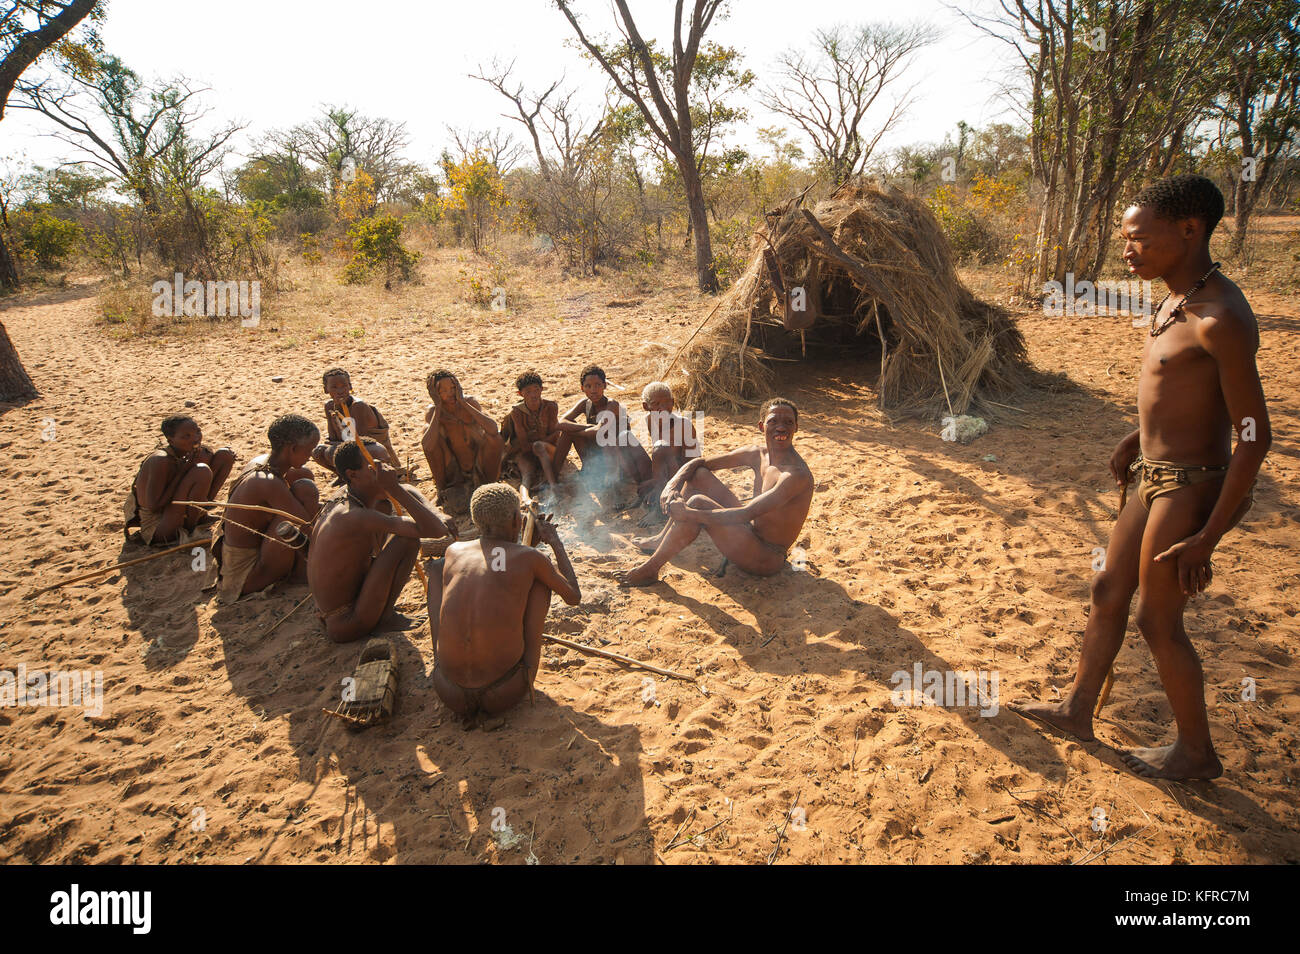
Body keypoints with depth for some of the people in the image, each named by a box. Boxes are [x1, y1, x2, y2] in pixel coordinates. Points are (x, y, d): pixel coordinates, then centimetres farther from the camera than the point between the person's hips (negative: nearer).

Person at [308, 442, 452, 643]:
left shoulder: (342, 496, 1)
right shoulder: (360, 518, -28)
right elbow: (436, 530, -32)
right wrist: (395, 489, -26)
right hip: (346, 627, -9)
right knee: (407, 538, -20)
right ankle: (385, 617, -5)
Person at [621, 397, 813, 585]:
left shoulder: (797, 475, -26)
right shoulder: (757, 454, 0)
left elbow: (745, 514, -34)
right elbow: (699, 462, 6)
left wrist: (688, 514, -32)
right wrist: (673, 485, -14)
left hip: (767, 559, -9)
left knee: (698, 503, -25)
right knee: (698, 474, 6)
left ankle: (650, 569, -11)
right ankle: (662, 540, 15)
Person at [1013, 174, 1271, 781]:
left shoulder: (1220, 319, -24)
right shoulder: (1178, 300, 6)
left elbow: (1254, 435, -23)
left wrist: (1207, 537, -23)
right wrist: (1138, 438, 25)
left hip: (1189, 487, -9)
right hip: (1154, 476, 9)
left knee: (1158, 622, 5)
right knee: (1108, 593, 18)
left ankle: (1196, 751, 27)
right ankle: (1076, 711, 35)